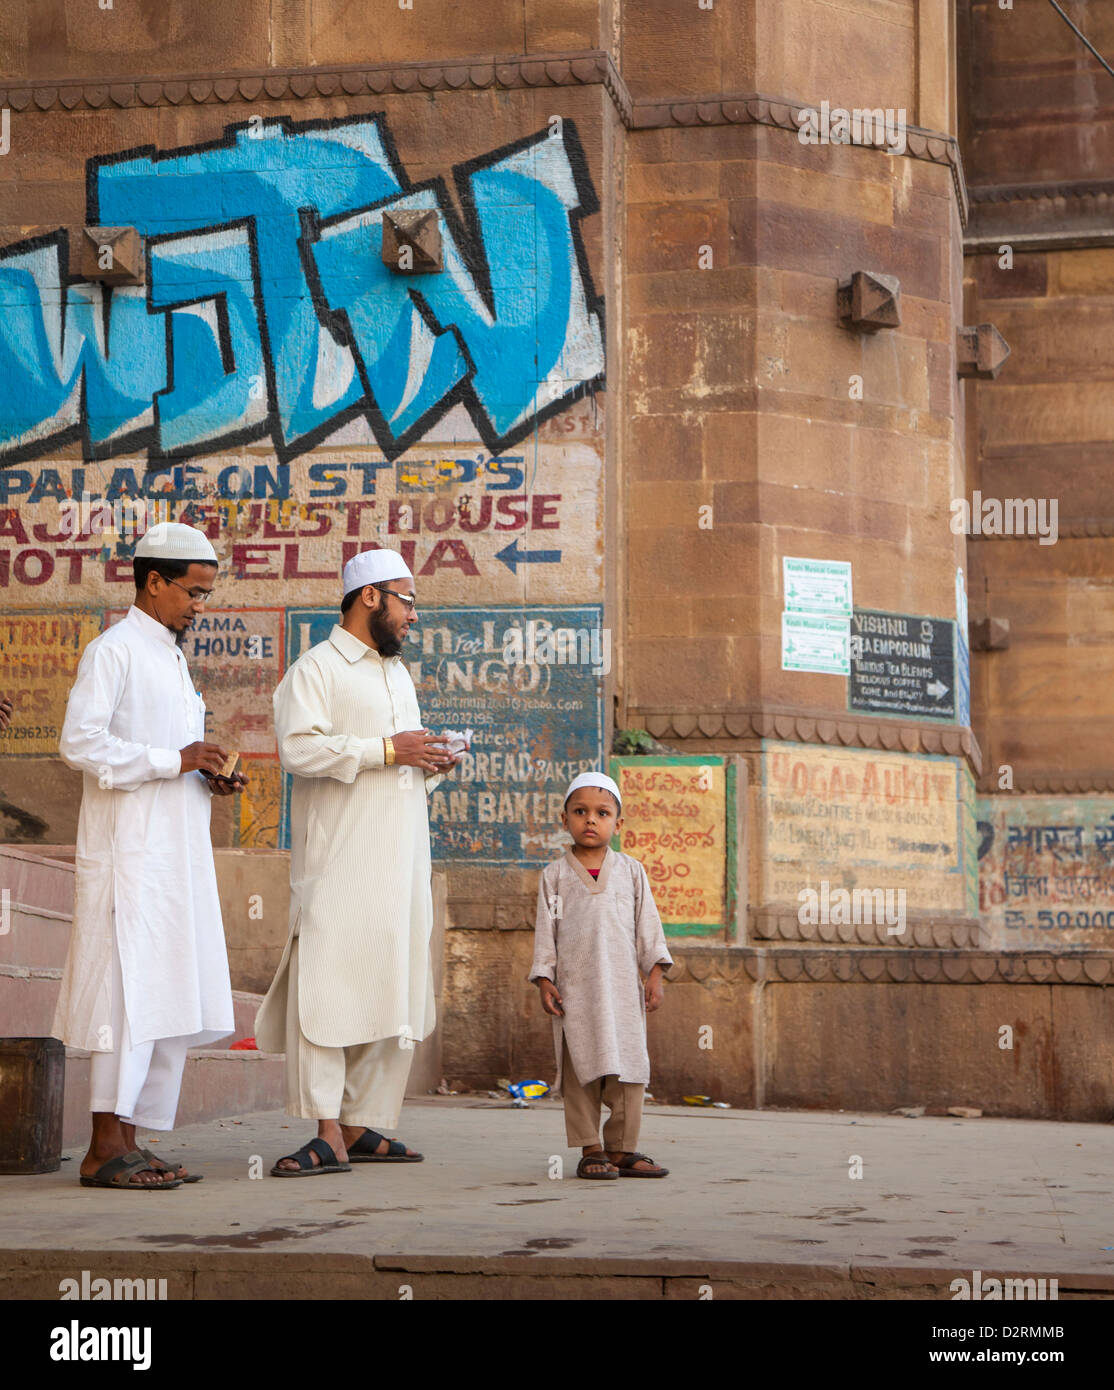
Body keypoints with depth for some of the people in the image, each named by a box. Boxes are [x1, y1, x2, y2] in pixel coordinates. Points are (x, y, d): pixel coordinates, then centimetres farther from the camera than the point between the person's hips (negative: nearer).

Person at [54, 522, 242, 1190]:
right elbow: (80, 744, -16)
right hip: (129, 852, -9)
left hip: (178, 853, 9)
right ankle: (105, 1147, -8)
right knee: (132, 991, -11)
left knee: (174, 1005, 6)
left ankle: (131, 1142, 10)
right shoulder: (113, 651, -6)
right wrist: (174, 761, -17)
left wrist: (209, 776, 9)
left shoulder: (173, 659, 22)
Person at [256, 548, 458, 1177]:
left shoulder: (400, 674, 25)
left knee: (394, 994, 5)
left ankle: (363, 1125, 10)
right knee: (326, 988, -11)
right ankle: (329, 1134, -13)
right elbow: (299, 748, -15)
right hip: (338, 863, -8)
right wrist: (385, 750, -17)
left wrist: (432, 764, 11)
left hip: (402, 862, 8)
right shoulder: (316, 669, -2)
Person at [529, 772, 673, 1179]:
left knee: (628, 1067, -1)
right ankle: (590, 1149, 3)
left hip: (623, 987, 1)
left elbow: (648, 925, 10)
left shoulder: (631, 871, 10)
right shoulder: (555, 875, 7)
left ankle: (622, 1148, 6)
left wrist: (654, 973, 2)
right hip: (575, 988, -1)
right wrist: (544, 980, -1)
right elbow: (545, 930, 6)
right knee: (581, 1069, -2)